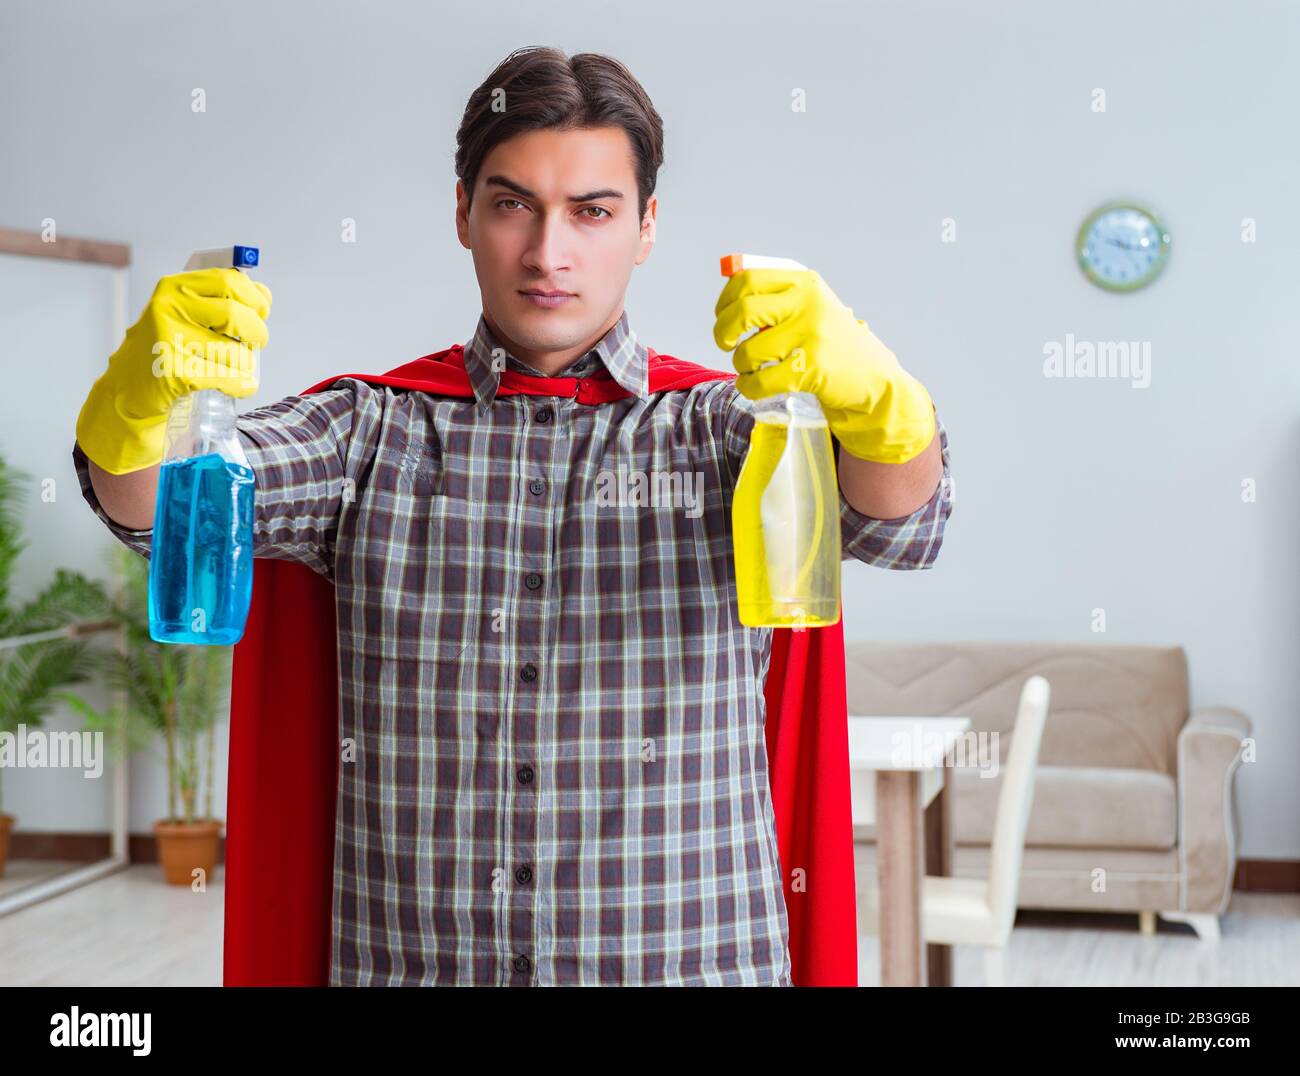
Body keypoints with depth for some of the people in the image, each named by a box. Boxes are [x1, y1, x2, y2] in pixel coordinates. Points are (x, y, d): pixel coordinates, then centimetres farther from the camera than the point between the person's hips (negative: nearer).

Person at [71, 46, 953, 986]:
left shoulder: (725, 431, 2)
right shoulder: (370, 434, 6)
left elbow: (900, 521, -16)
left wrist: (864, 383, -38)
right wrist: (137, 397, -32)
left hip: (688, 961, -1)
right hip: (406, 960, 1)